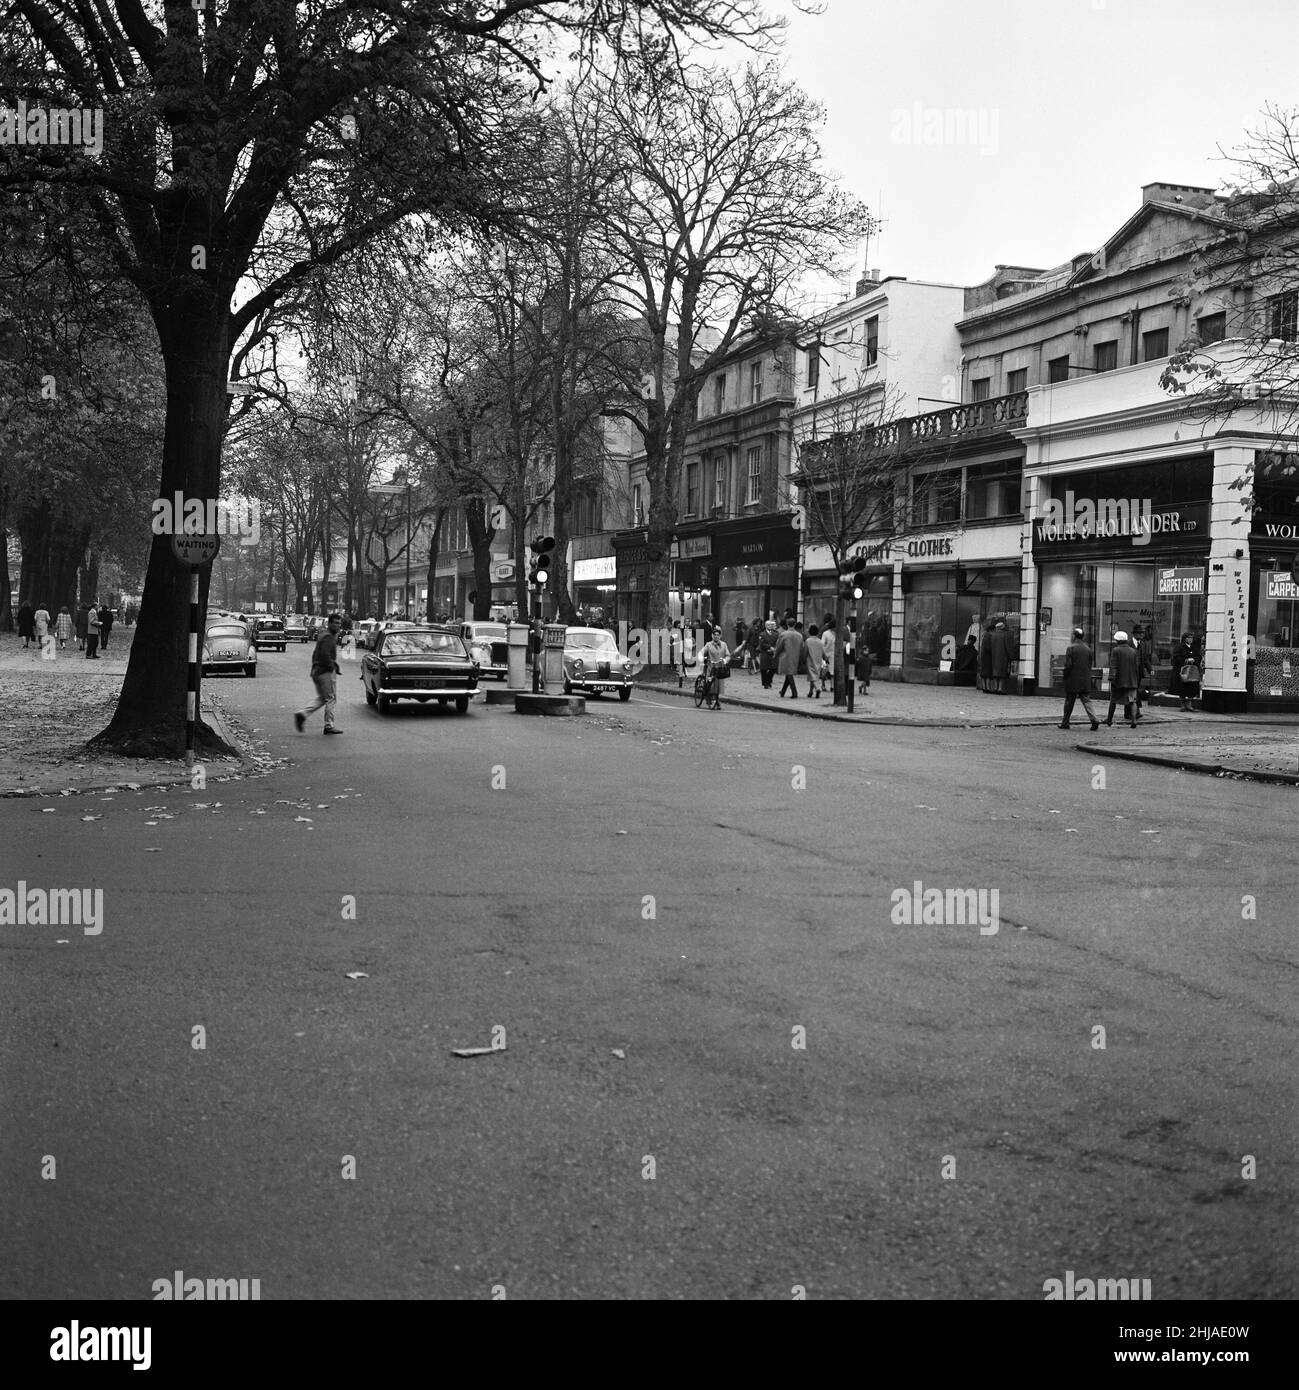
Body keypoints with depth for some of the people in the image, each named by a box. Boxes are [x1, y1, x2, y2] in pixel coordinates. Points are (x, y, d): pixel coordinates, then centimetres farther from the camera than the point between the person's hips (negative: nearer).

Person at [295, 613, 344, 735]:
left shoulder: (323, 635, 17)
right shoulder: (328, 637, -15)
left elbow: (315, 654, 23)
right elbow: (324, 654, -27)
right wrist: (333, 666, -16)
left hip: (317, 671, 10)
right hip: (326, 672, -10)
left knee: (321, 698, 16)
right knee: (330, 698, -2)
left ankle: (302, 714, 3)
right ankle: (329, 726, 2)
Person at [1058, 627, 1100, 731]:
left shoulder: (1070, 648, -11)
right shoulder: (1088, 649, 5)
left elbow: (1068, 665, -14)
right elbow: (1090, 665, 9)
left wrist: (1065, 677, -2)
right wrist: (1088, 677, 17)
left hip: (1072, 680, -4)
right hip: (1085, 681, 4)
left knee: (1069, 703, 7)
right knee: (1087, 701, 4)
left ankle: (1065, 723, 14)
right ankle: (1094, 720, -12)